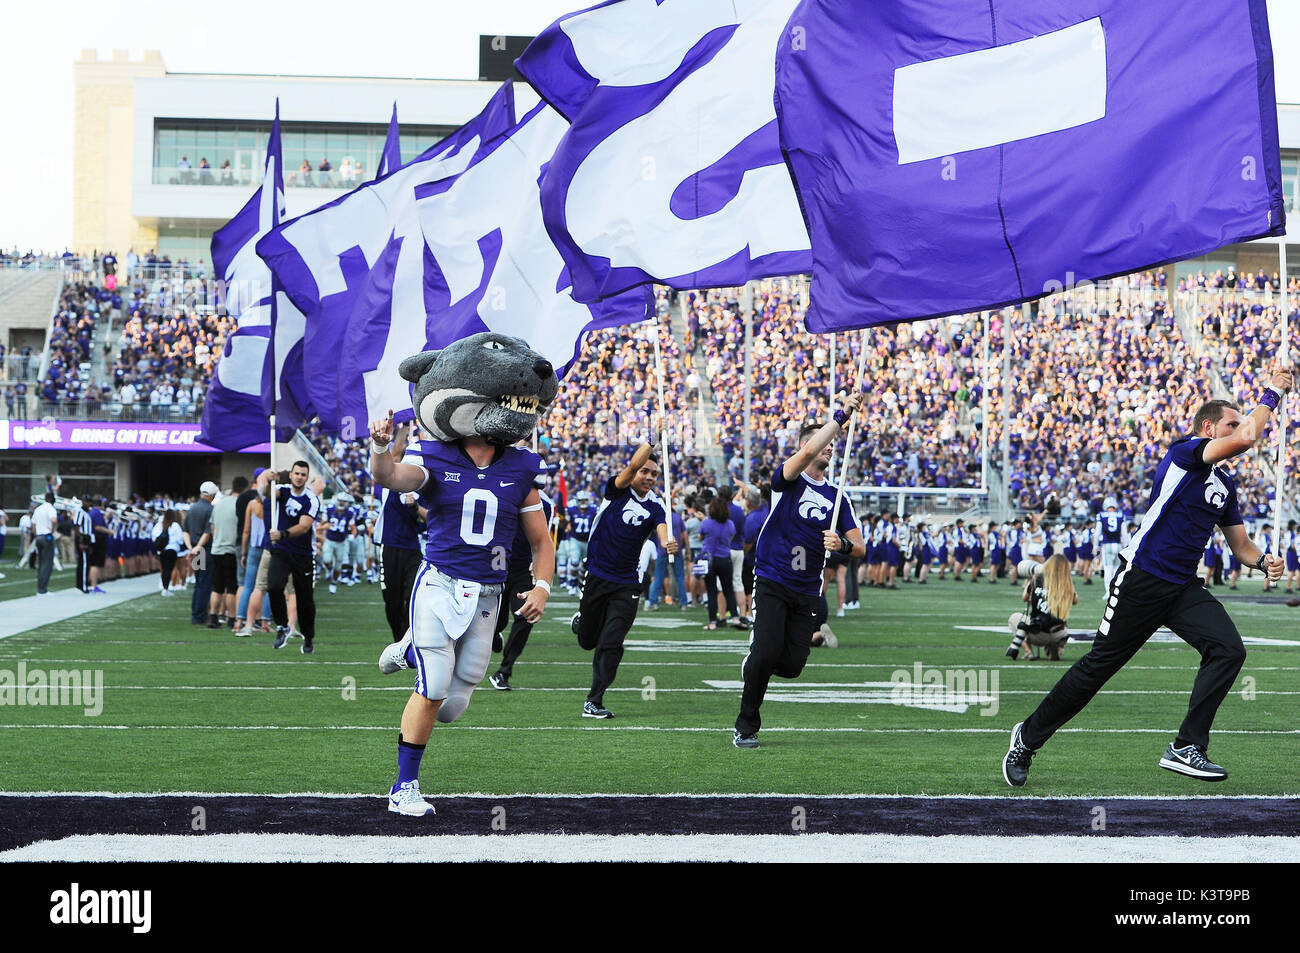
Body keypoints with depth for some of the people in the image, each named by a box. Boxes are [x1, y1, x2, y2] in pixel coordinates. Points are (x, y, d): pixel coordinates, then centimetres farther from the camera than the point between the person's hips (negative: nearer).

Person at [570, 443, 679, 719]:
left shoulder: (654, 508, 1)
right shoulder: (617, 491, 0)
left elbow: (662, 529, -19)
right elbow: (633, 465, -18)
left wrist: (667, 543, -41)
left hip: (626, 585, 0)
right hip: (596, 578, 0)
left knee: (610, 644, -9)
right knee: (588, 641, 14)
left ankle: (594, 701, -2)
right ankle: (581, 620, 50)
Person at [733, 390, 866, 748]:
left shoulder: (836, 496, 13)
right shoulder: (788, 480, -1)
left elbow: (860, 547, 7)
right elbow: (808, 452, -25)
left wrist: (842, 545, -16)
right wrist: (841, 416, -21)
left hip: (807, 591, 5)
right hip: (772, 582, -5)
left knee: (791, 666, -4)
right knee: (767, 652, -19)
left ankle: (755, 662, 32)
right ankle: (746, 726, -1)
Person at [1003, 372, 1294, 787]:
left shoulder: (1225, 485, 16)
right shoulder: (1185, 451, -9)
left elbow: (1239, 542, 21)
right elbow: (1246, 439, -24)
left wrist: (1264, 562, -1)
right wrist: (1271, 395, -11)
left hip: (1183, 589, 8)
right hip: (1141, 579, -7)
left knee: (1228, 649, -14)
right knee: (1099, 665, -2)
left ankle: (1186, 748, -11)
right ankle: (1028, 737, 15)